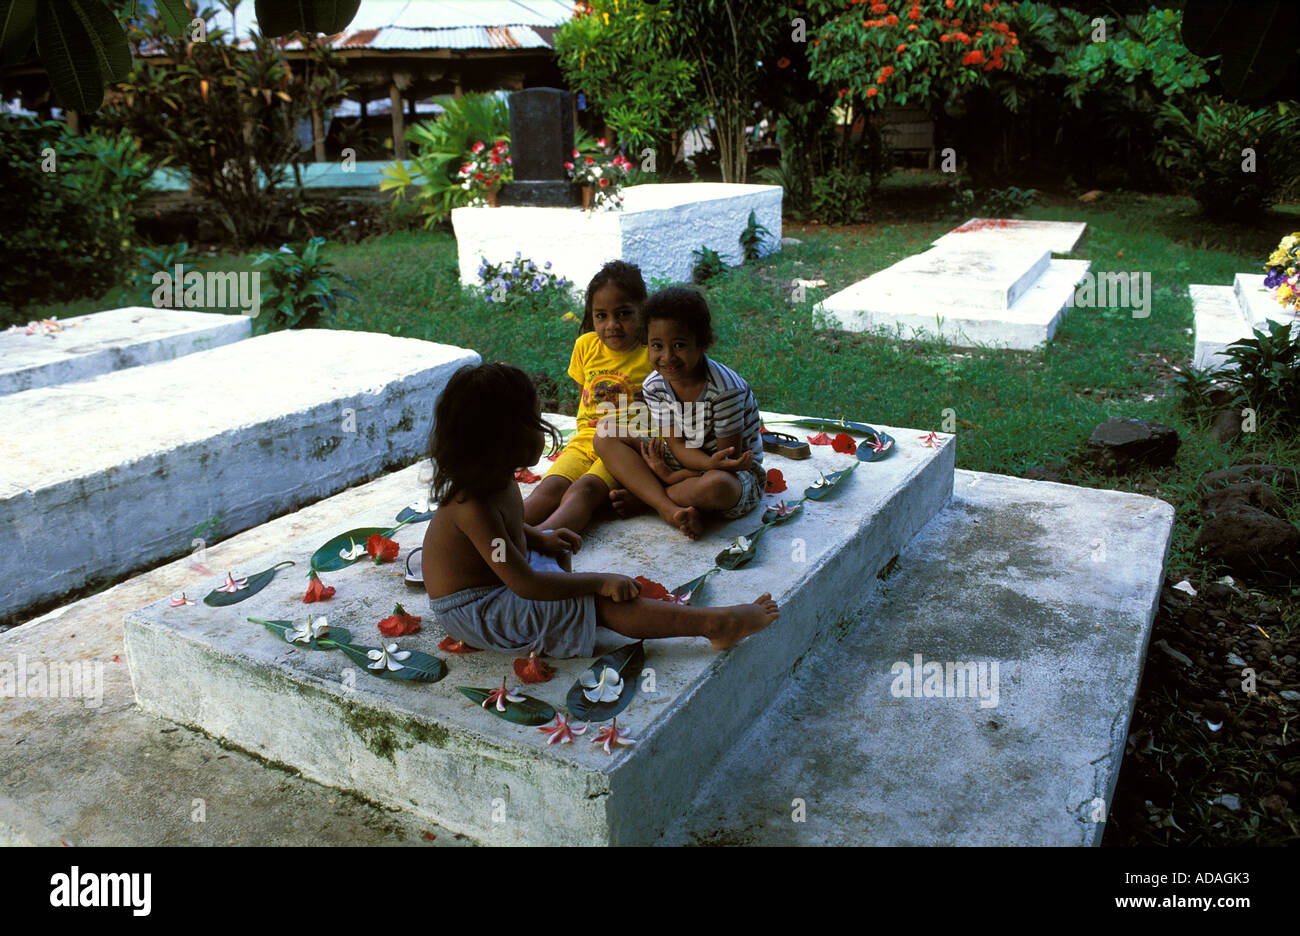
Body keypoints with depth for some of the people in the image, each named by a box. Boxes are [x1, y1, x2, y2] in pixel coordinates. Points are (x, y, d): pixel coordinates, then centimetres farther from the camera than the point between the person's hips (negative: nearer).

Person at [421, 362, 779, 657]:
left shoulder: (494, 479, -3)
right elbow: (525, 584, -33)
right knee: (601, 602, -18)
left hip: (494, 576, 10)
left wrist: (540, 538, 4)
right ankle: (716, 624, -20)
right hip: (474, 612, -10)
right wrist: (597, 581, -27)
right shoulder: (473, 505, -32)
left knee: (560, 548, 25)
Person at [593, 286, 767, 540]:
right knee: (606, 434, -11)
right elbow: (677, 446, -12)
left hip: (738, 474, -5)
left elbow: (727, 459, -18)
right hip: (683, 463, 5)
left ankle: (641, 493, -16)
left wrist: (671, 475, -23)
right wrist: (712, 463, -33)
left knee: (716, 485, -44)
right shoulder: (654, 386, -8)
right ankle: (669, 508, -27)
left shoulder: (726, 389, -24)